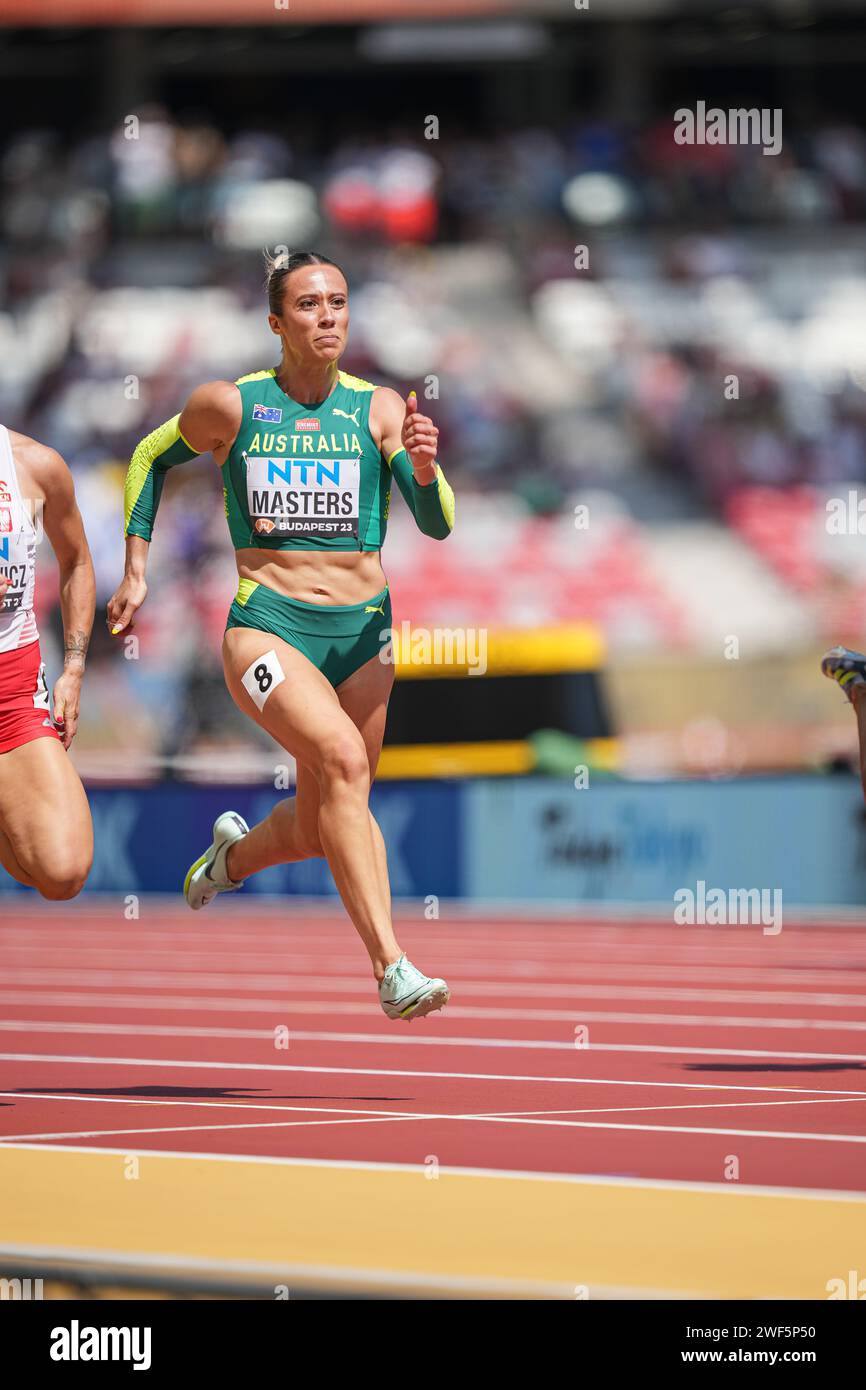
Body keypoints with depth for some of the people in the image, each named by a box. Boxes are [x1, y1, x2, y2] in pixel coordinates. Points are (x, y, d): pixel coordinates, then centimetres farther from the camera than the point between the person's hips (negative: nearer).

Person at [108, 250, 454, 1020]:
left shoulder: (380, 409, 1)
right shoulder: (229, 405, 0)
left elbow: (438, 524, -6)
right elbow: (153, 457, 19)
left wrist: (424, 467, -27)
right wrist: (136, 569, 15)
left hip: (360, 635, 3)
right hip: (265, 629, -3)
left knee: (319, 830, 12)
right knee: (343, 758, -29)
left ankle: (236, 851, 49)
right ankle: (391, 968, -33)